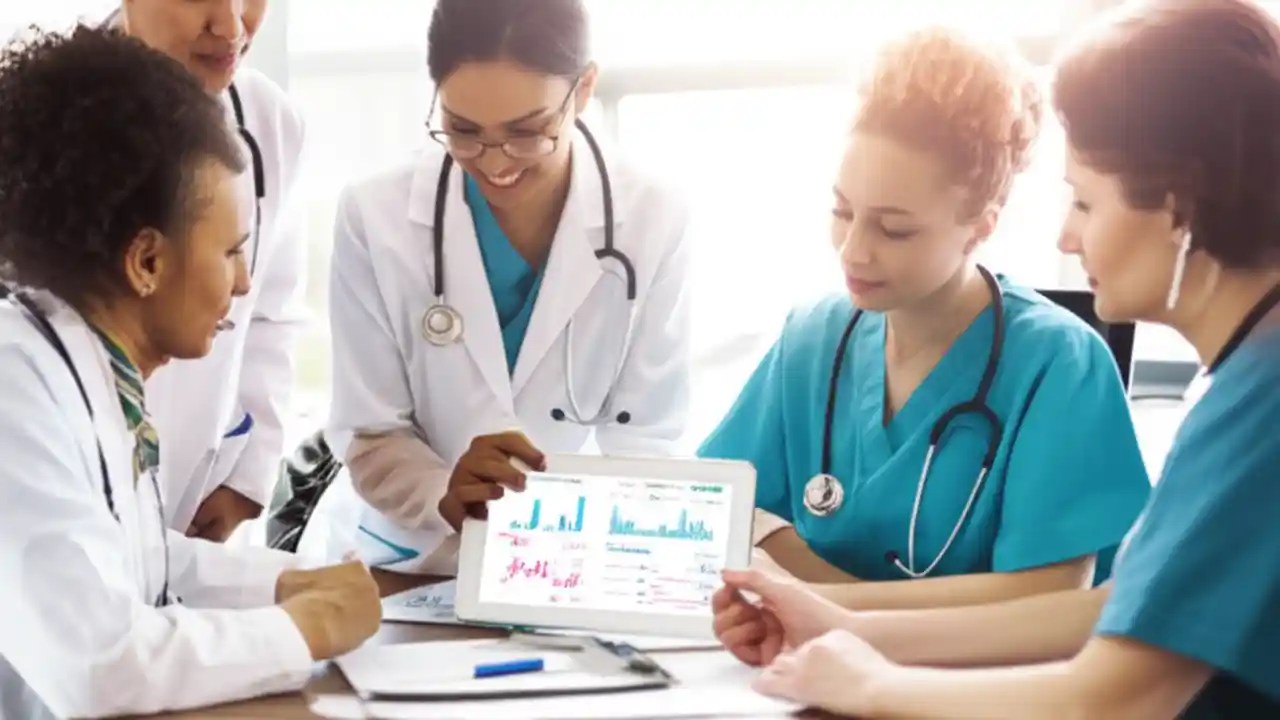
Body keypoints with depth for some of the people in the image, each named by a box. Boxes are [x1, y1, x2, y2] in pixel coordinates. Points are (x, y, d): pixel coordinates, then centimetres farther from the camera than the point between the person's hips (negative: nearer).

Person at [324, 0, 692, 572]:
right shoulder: (375, 216, -8)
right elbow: (368, 434, -5)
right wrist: (445, 494, -24)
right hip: (419, 569, 0)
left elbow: (645, 437, -4)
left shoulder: (653, 221, -6)